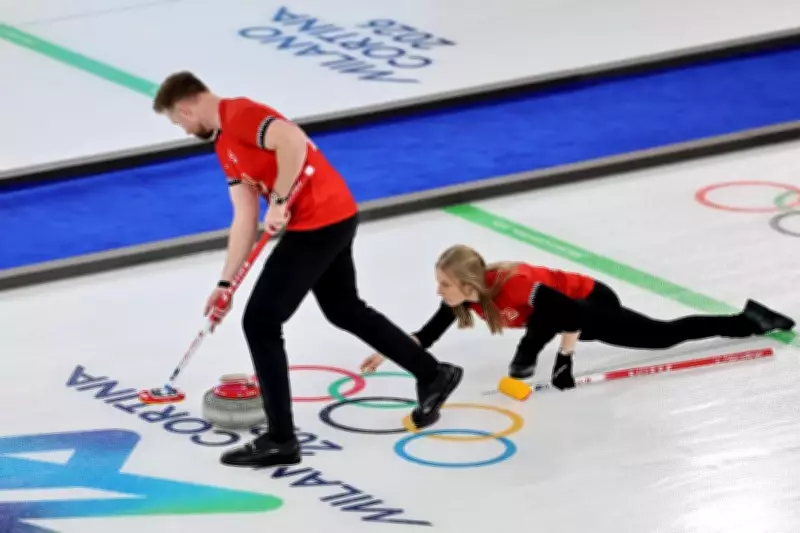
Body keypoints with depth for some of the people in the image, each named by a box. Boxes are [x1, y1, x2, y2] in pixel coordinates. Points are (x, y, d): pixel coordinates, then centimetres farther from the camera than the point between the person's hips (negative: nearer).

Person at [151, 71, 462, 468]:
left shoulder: (239, 114, -13)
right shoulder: (225, 144, 17)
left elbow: (293, 141, -31)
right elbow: (245, 219, 16)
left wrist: (278, 202, -22)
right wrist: (225, 283, 13)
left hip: (318, 223, -11)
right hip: (333, 219, 11)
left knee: (260, 322, -6)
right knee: (344, 310, 29)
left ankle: (280, 441, -2)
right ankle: (432, 375, 41)